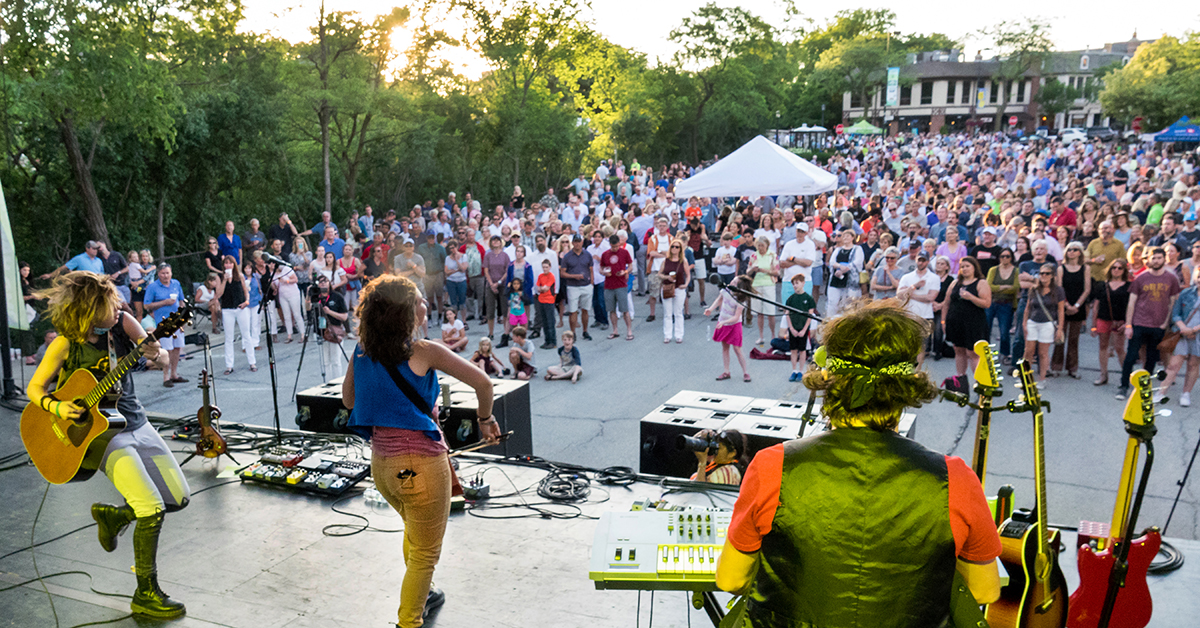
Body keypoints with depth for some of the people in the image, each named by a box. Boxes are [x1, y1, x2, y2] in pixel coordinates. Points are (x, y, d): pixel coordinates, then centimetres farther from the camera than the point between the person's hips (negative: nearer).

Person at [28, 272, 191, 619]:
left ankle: (112, 515, 31)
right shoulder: (66, 344, -14)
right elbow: (34, 388, -3)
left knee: (179, 497, 4)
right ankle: (145, 595, -2)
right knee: (152, 509, -17)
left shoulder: (122, 323, -5)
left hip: (135, 422, 5)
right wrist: (56, 407, -22)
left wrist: (153, 352, -32)